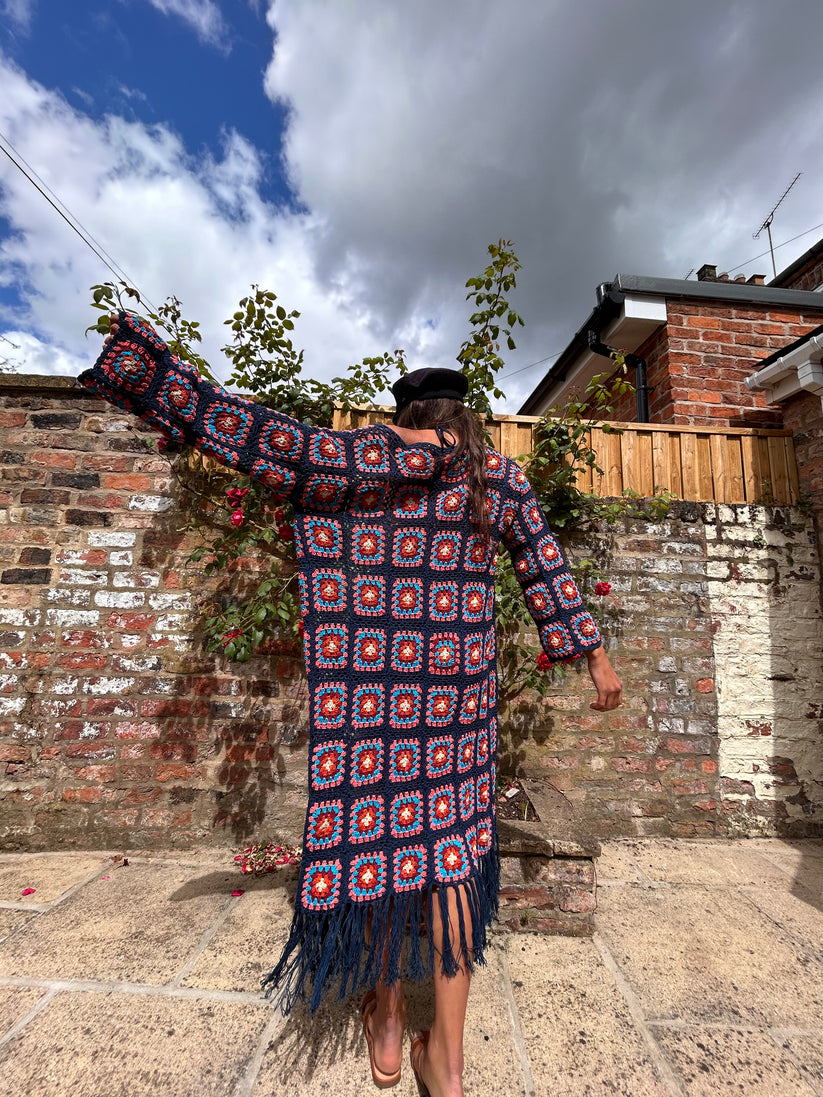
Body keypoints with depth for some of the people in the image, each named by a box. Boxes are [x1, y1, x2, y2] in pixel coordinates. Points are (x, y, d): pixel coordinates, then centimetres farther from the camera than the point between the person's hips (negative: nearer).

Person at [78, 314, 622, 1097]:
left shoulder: (345, 460, -6)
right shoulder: (499, 477, 5)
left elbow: (238, 428, -9)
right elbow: (548, 575, 9)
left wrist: (133, 354, 3)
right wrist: (594, 655, 18)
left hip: (363, 689, -2)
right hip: (459, 687, 3)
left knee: (374, 832, 16)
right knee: (448, 844, 15)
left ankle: (386, 1026, 39)